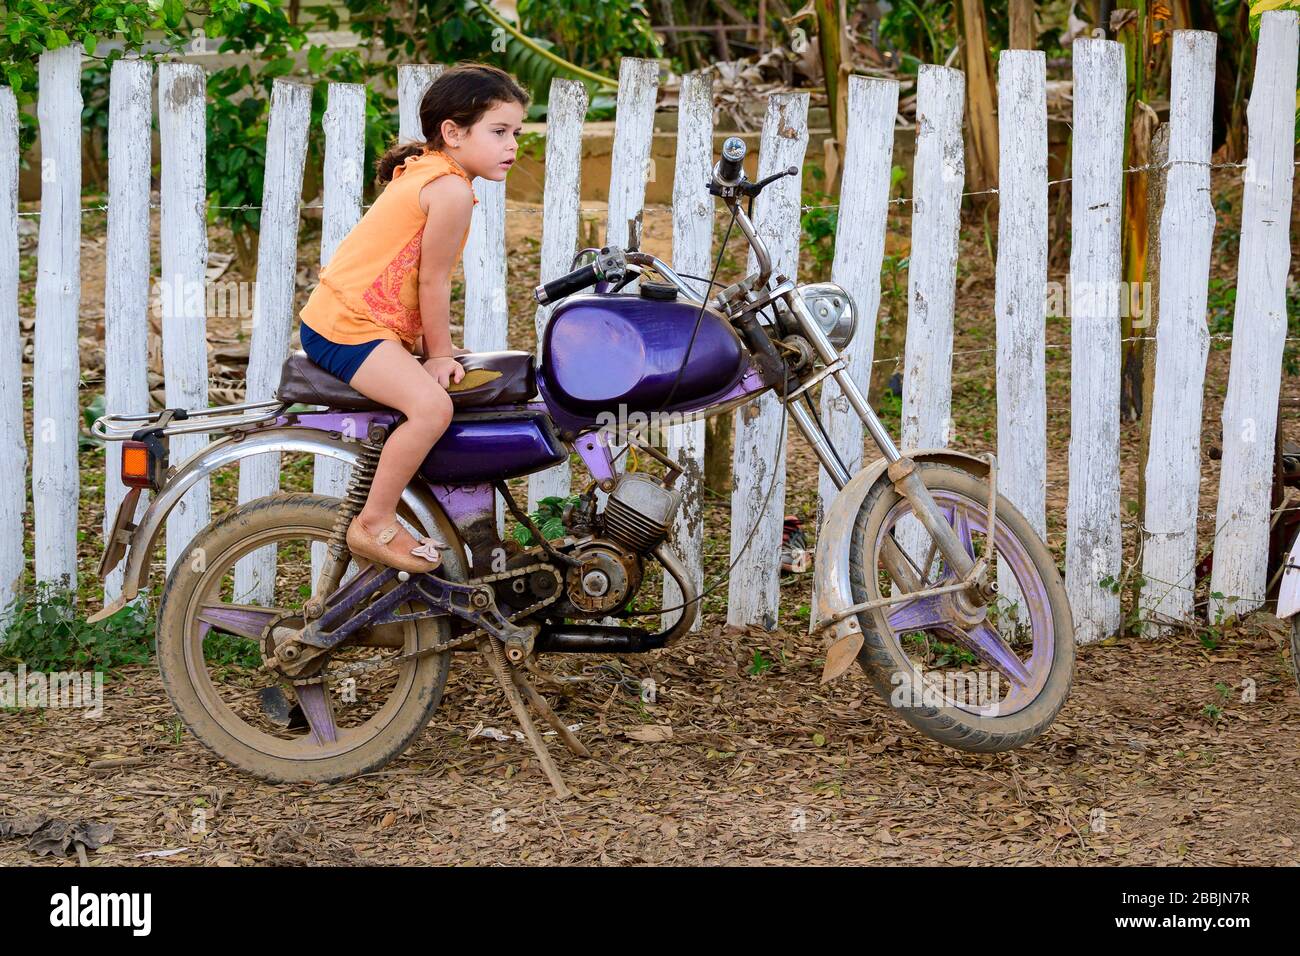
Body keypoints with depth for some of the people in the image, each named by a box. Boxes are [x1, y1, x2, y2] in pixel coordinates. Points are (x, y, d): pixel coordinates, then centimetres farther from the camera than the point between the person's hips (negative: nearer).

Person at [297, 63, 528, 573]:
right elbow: (433, 282, -13)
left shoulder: (421, 171, 16)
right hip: (347, 327, -11)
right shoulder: (453, 189, -17)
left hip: (335, 315, 11)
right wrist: (439, 353, -2)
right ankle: (375, 524, -18)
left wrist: (432, 347, 19)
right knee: (432, 404, -28)